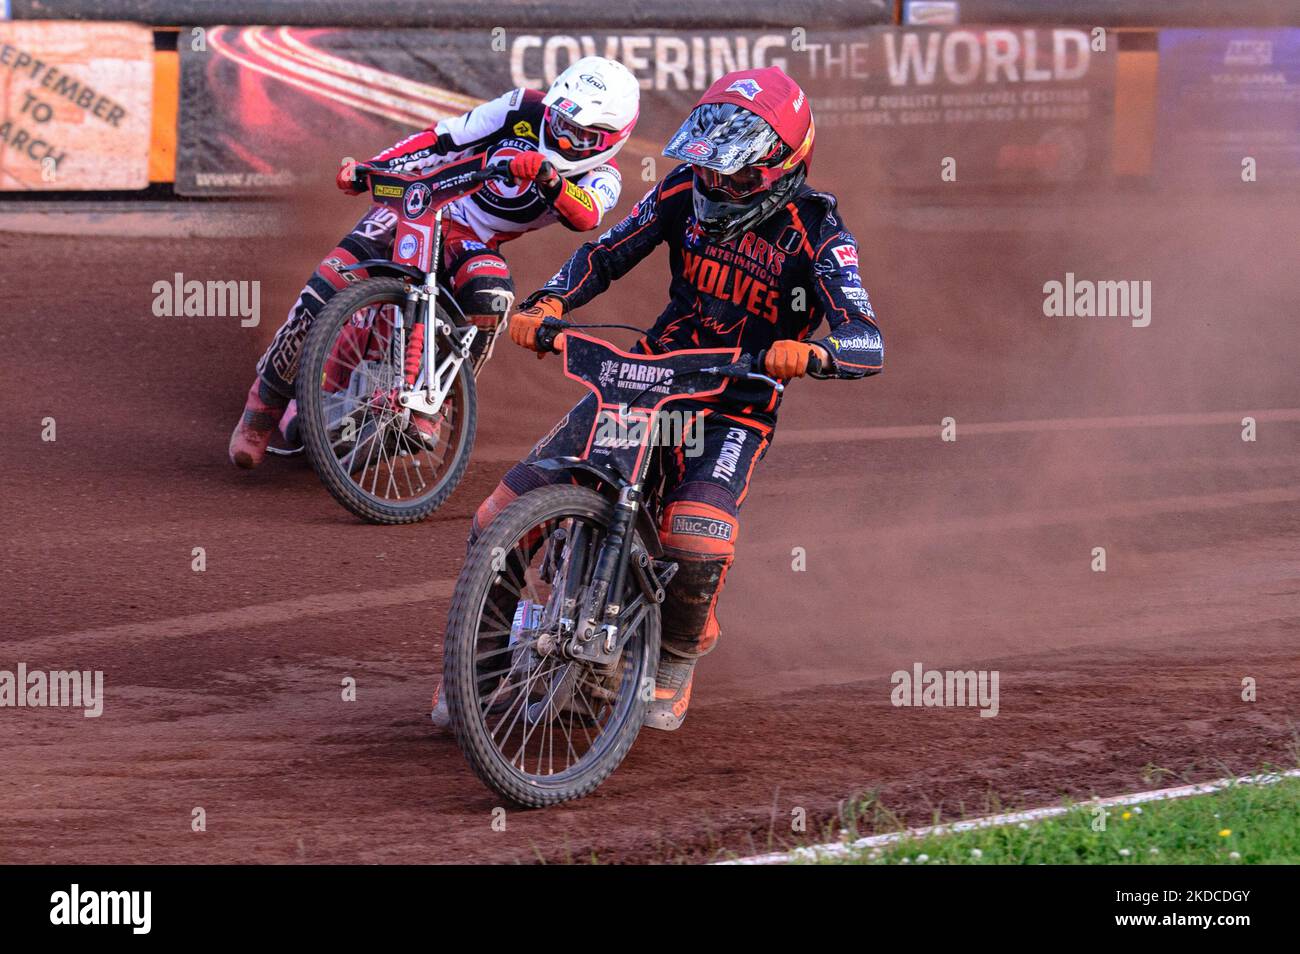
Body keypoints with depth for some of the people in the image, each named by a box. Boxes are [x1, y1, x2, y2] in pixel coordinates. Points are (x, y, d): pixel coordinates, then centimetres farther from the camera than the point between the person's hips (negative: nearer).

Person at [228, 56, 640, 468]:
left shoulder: (600, 177, -8)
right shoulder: (524, 109, -6)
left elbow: (587, 216, -31)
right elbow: (443, 139, -2)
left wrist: (548, 178, -50)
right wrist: (371, 168, -11)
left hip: (476, 245, 1)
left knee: (490, 298, -36)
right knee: (327, 290, -20)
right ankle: (266, 400, -3)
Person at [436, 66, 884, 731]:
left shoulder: (814, 233, -15)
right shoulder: (684, 191, -2)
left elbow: (867, 342, -24)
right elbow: (606, 254, 8)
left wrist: (810, 353, -47)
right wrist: (547, 303, -12)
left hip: (736, 409, -4)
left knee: (697, 539, -32)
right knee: (505, 513, -9)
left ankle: (678, 658, 1)